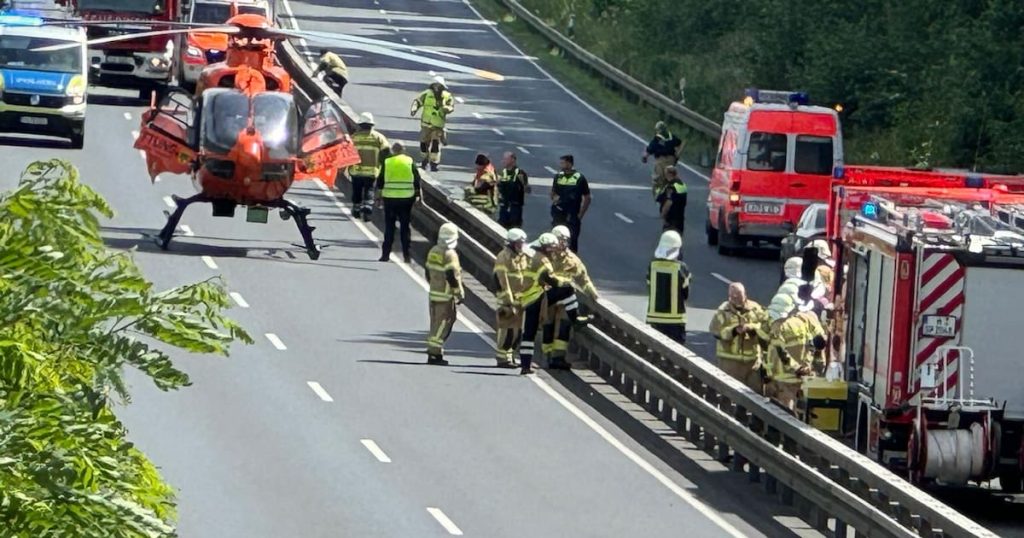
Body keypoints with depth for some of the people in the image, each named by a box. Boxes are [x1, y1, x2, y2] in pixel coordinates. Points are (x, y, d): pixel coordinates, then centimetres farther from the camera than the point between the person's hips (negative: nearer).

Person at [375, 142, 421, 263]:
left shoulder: (387, 163, 1)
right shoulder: (410, 162, 1)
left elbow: (380, 182, 2)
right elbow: (417, 182, 1)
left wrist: (379, 197, 10)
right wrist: (417, 195, 9)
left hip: (390, 198, 0)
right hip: (407, 198, 0)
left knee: (389, 227, 6)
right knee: (405, 227, 6)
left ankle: (386, 254, 3)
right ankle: (407, 255, 4)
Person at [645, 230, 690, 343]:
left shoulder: (653, 265, -5)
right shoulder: (681, 268, -12)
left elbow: (650, 290, 3)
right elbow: (686, 294, -3)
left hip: (655, 316, 3)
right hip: (675, 318, -3)